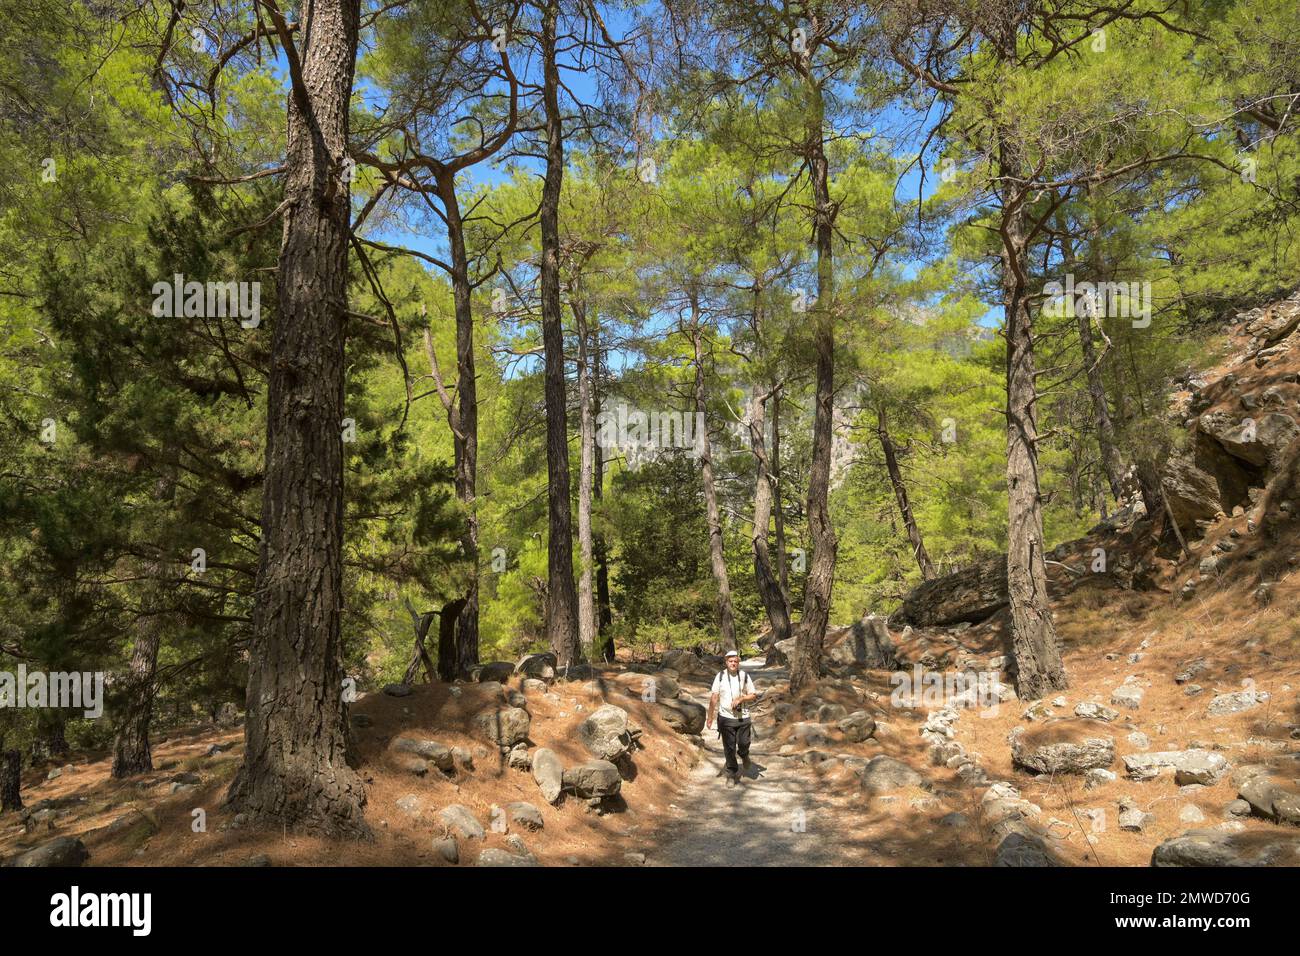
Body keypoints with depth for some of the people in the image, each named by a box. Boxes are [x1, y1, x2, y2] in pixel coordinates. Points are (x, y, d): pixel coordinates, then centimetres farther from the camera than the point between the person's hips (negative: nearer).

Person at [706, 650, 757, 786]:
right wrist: (710, 716, -6)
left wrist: (740, 699, -13)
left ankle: (744, 756, 40)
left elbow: (754, 696, 4)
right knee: (729, 748, 4)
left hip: (743, 717, 1)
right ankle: (732, 775, 19)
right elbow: (714, 697, -3)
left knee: (744, 744, 5)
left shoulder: (745, 676, 0)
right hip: (726, 717, -1)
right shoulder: (720, 676, -3)